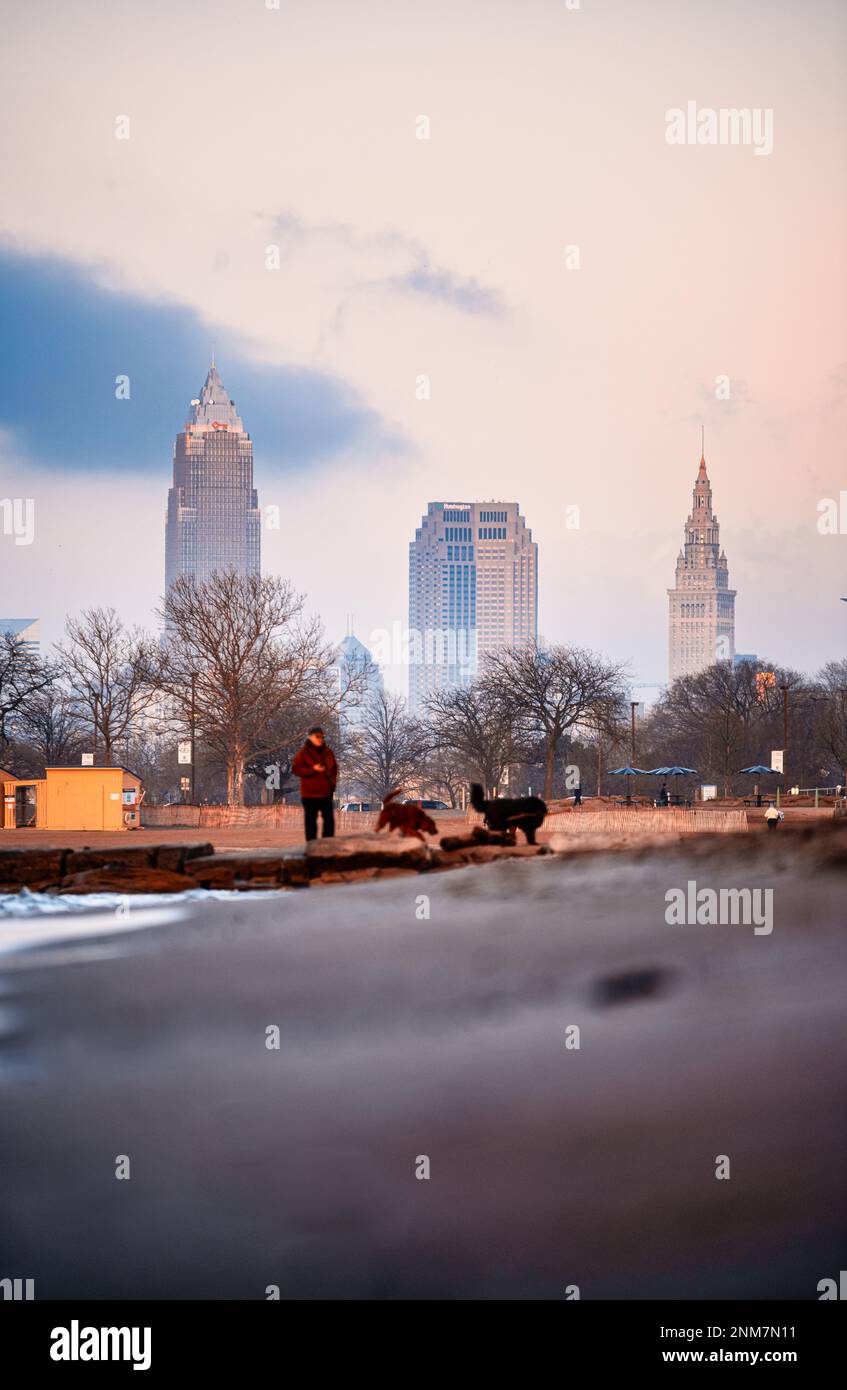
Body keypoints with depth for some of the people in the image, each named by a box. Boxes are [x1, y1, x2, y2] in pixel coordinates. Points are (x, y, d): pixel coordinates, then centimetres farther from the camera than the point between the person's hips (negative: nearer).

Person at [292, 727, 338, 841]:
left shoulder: (328, 752, 11)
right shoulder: (304, 752, -5)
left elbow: (334, 768, 22)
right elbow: (295, 769, -9)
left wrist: (333, 781, 7)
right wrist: (313, 769, -18)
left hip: (326, 792, 5)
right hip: (310, 793, -5)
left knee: (329, 819, 5)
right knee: (311, 820, -1)